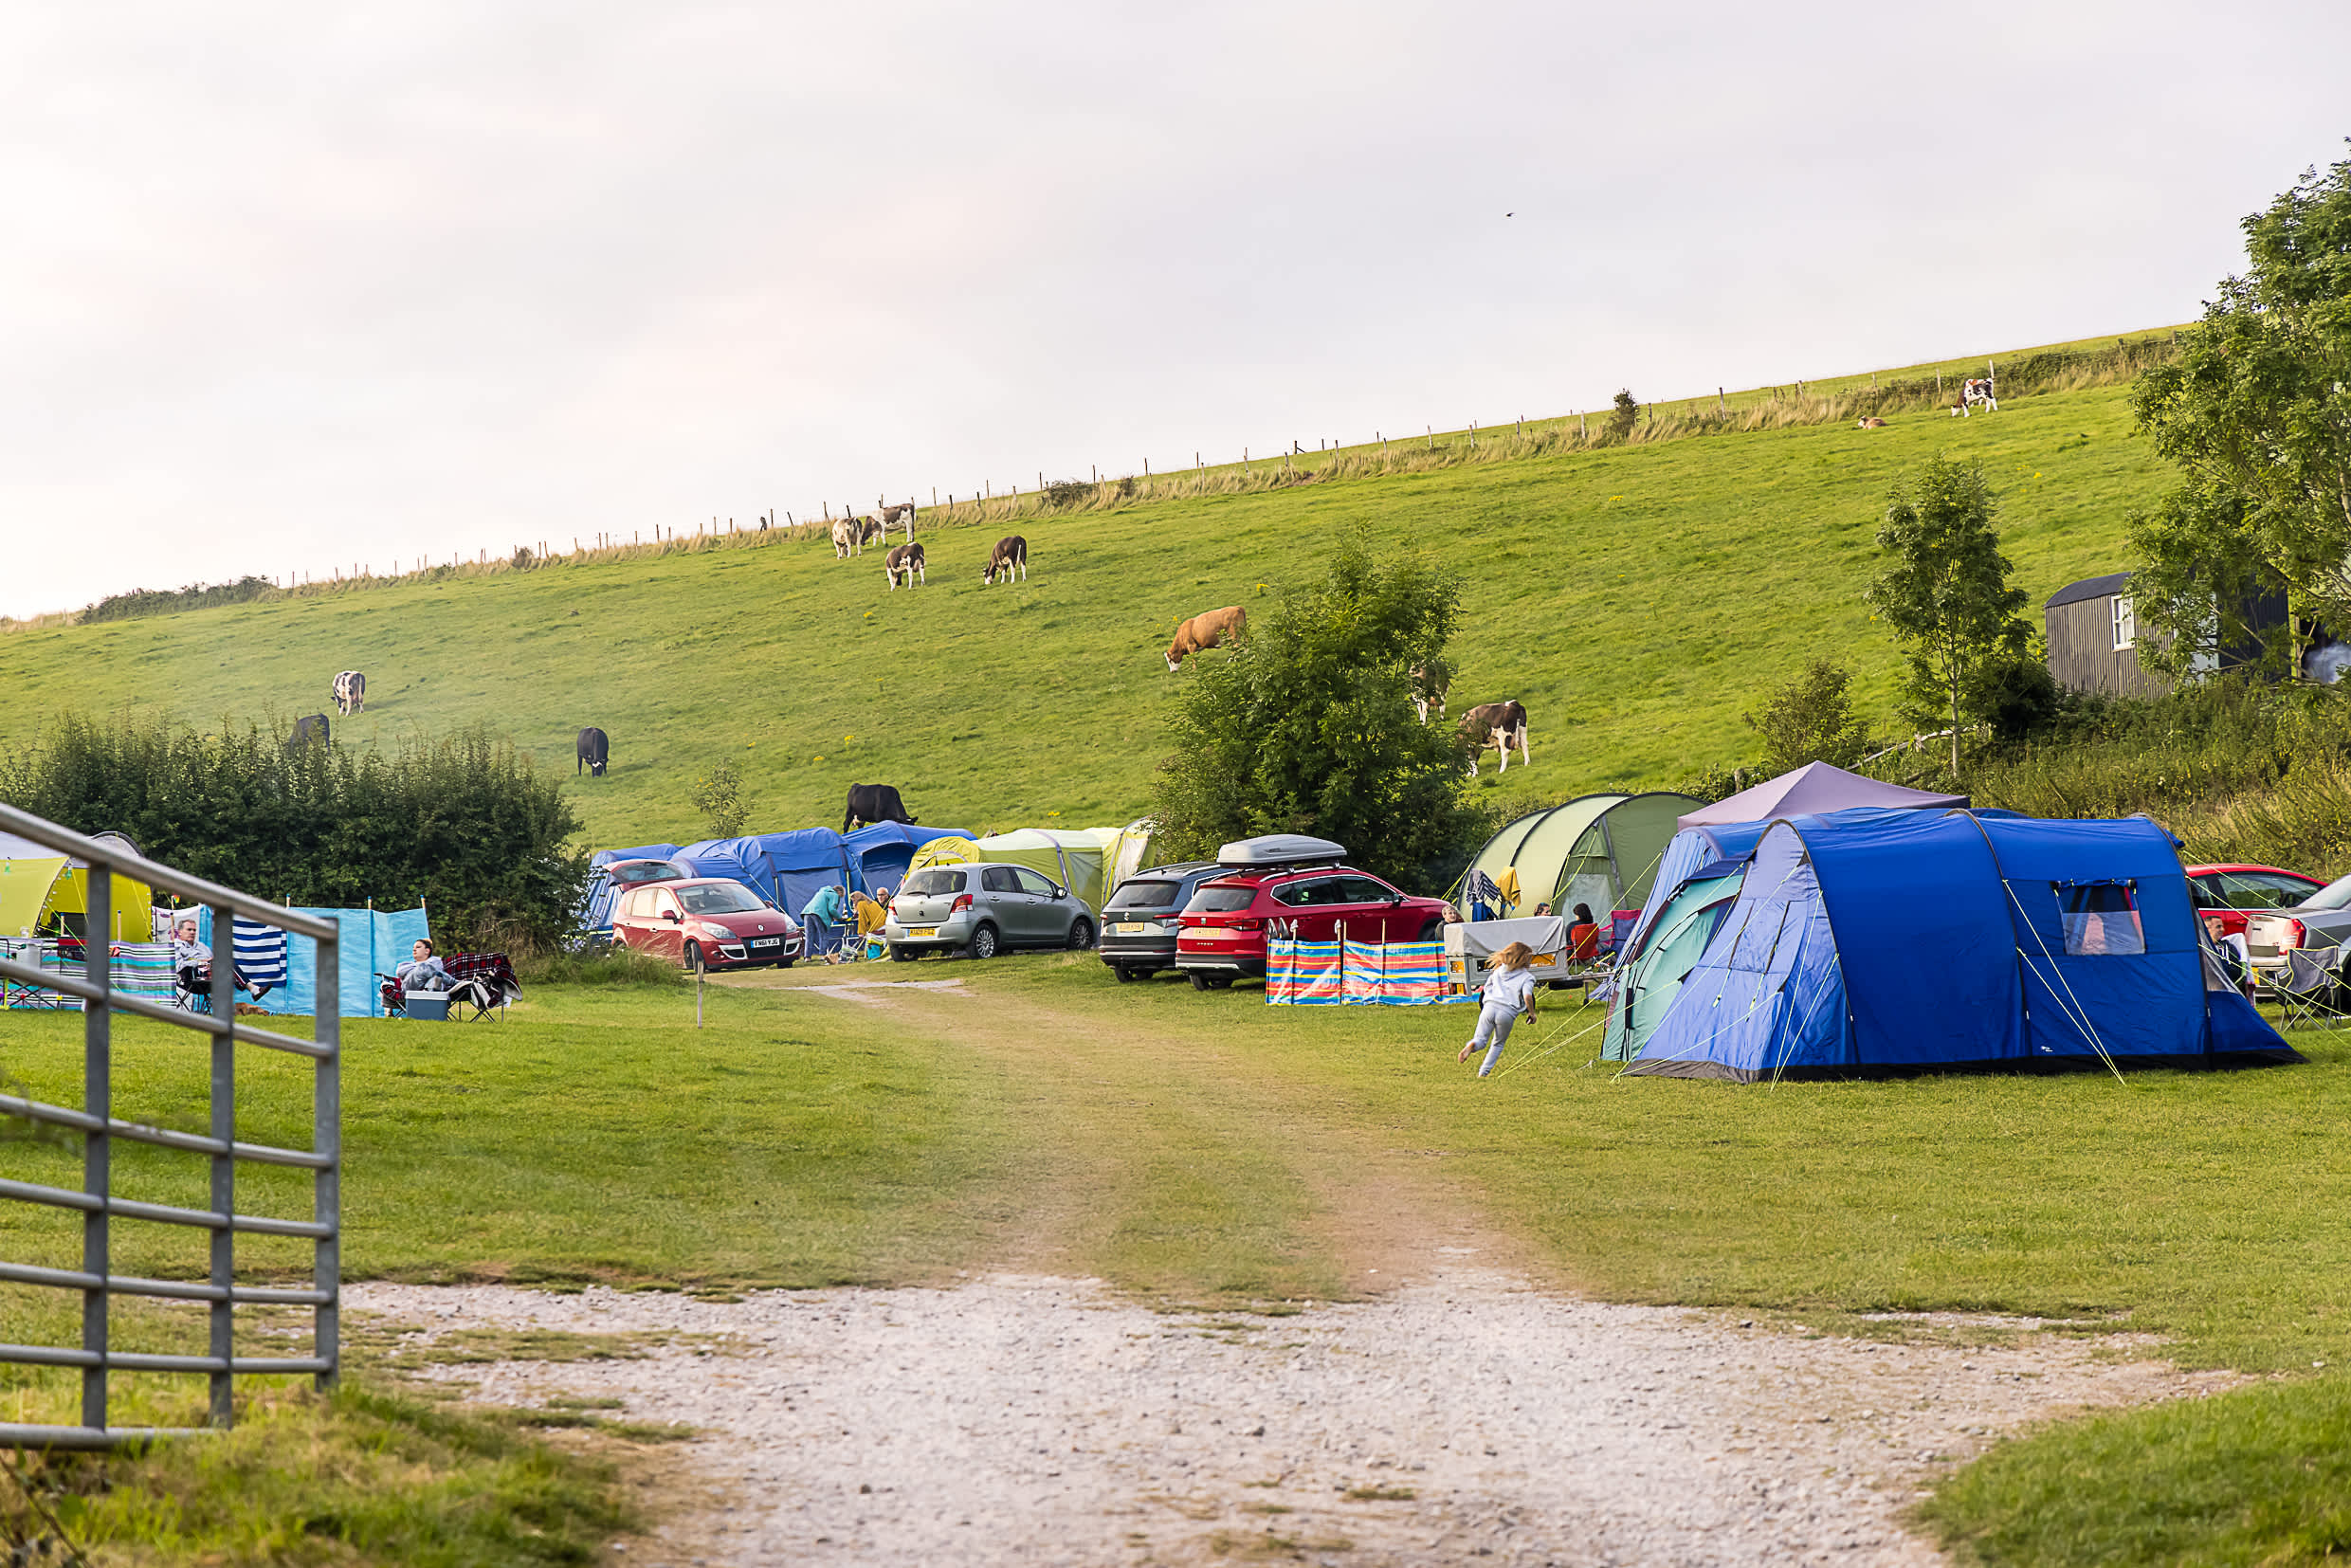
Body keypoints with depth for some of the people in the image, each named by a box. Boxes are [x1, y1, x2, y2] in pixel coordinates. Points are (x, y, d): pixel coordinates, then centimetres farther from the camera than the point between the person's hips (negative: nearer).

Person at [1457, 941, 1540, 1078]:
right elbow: (1527, 996, -8)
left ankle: (1471, 1046, -28)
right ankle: (1483, 1072, 11)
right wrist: (1531, 1013, 6)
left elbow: (1486, 988, 25)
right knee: (1498, 1044, 19)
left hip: (1489, 1006, 2)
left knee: (1481, 1039, 9)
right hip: (1508, 1012, -2)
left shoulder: (1499, 970, 21)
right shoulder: (1527, 977, 6)